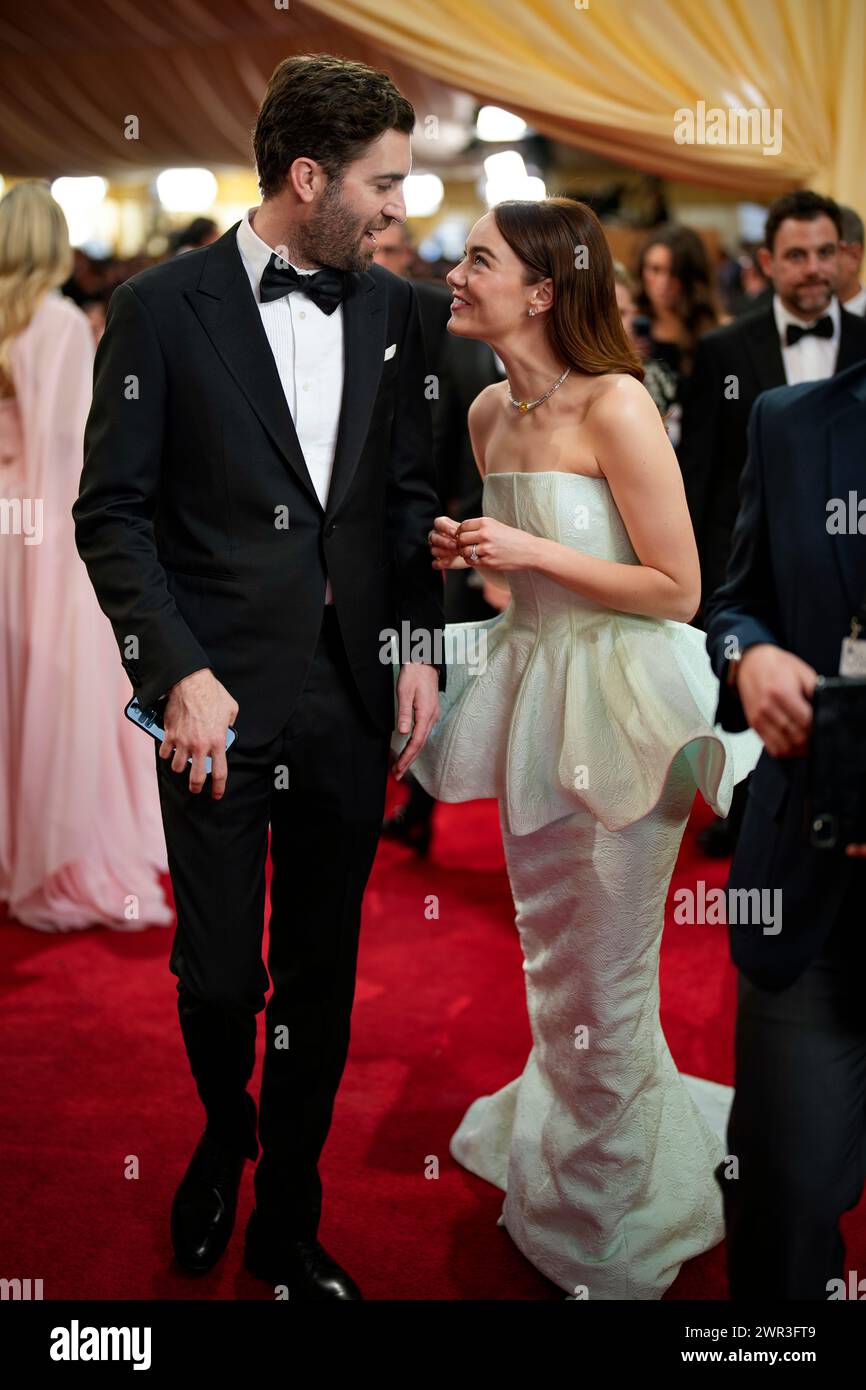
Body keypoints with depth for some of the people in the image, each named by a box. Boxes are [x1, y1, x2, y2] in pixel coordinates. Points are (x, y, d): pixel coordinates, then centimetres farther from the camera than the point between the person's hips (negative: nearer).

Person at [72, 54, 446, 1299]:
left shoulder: (390, 309, 7)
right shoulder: (162, 306, -5)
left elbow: (408, 492, 12)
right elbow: (114, 511, -6)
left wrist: (421, 642, 2)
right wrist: (180, 671, -16)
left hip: (351, 694, 4)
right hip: (222, 695, -3)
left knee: (322, 976, 12)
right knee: (218, 972, 5)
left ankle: (288, 1223, 32)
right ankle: (222, 1140, 39)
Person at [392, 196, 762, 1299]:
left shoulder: (615, 404, -18)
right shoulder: (490, 412, 5)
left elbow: (676, 590, -16)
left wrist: (532, 551, -21)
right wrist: (466, 553, -2)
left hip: (621, 706, -7)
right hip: (532, 691, 7)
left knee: (607, 989, 6)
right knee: (551, 968, 21)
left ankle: (612, 1243, 29)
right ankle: (553, 1173, 44)